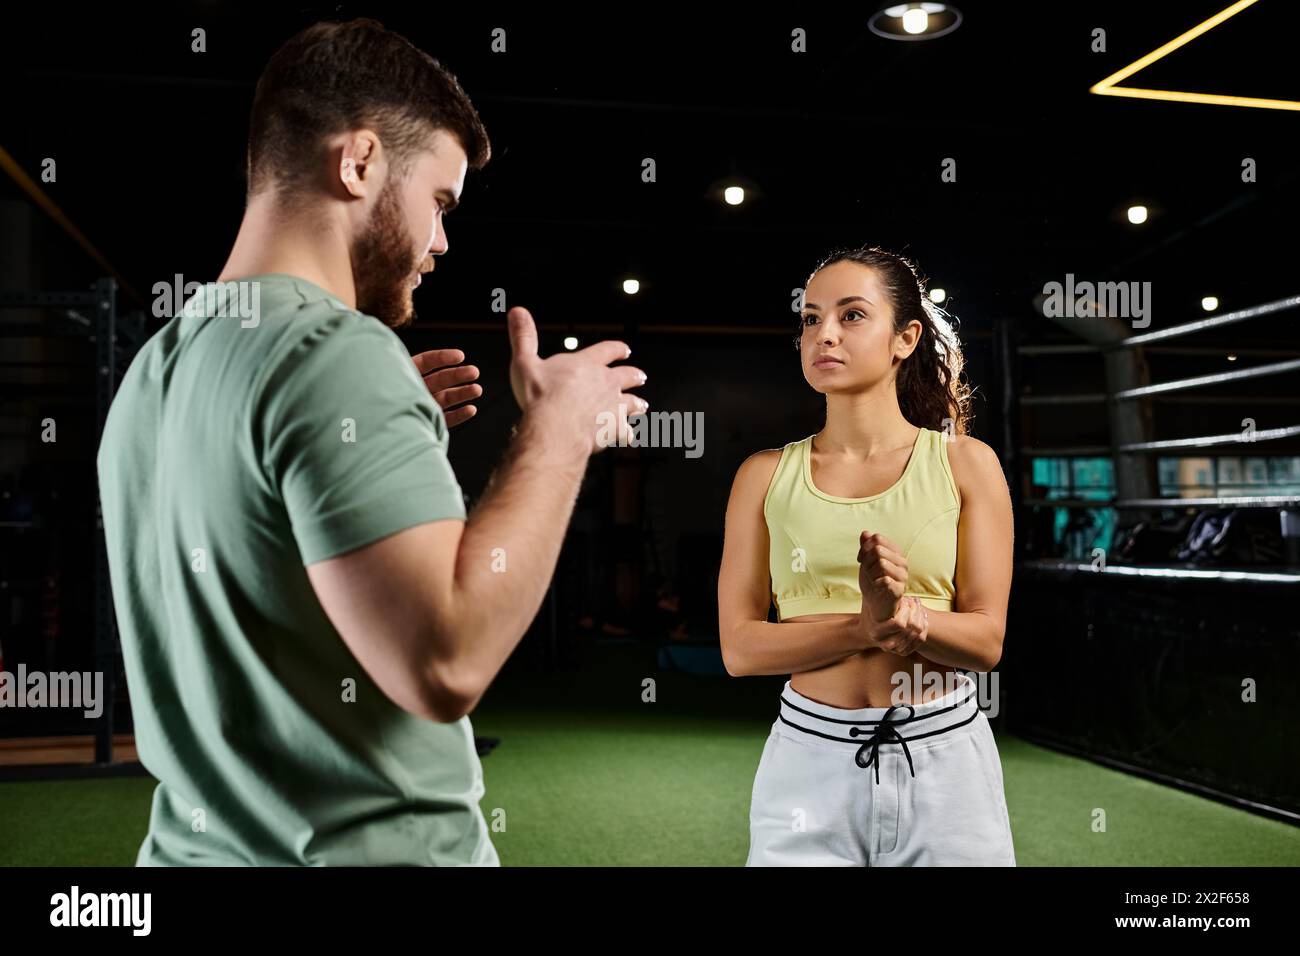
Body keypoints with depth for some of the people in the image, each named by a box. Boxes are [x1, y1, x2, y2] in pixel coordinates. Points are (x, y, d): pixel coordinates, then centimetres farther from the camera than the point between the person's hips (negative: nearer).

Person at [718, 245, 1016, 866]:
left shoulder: (965, 464, -1)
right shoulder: (766, 474, 0)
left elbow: (986, 640, -4)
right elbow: (740, 647, -5)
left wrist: (904, 612, -24)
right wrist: (867, 624, -20)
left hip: (945, 756, 0)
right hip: (810, 758, 0)